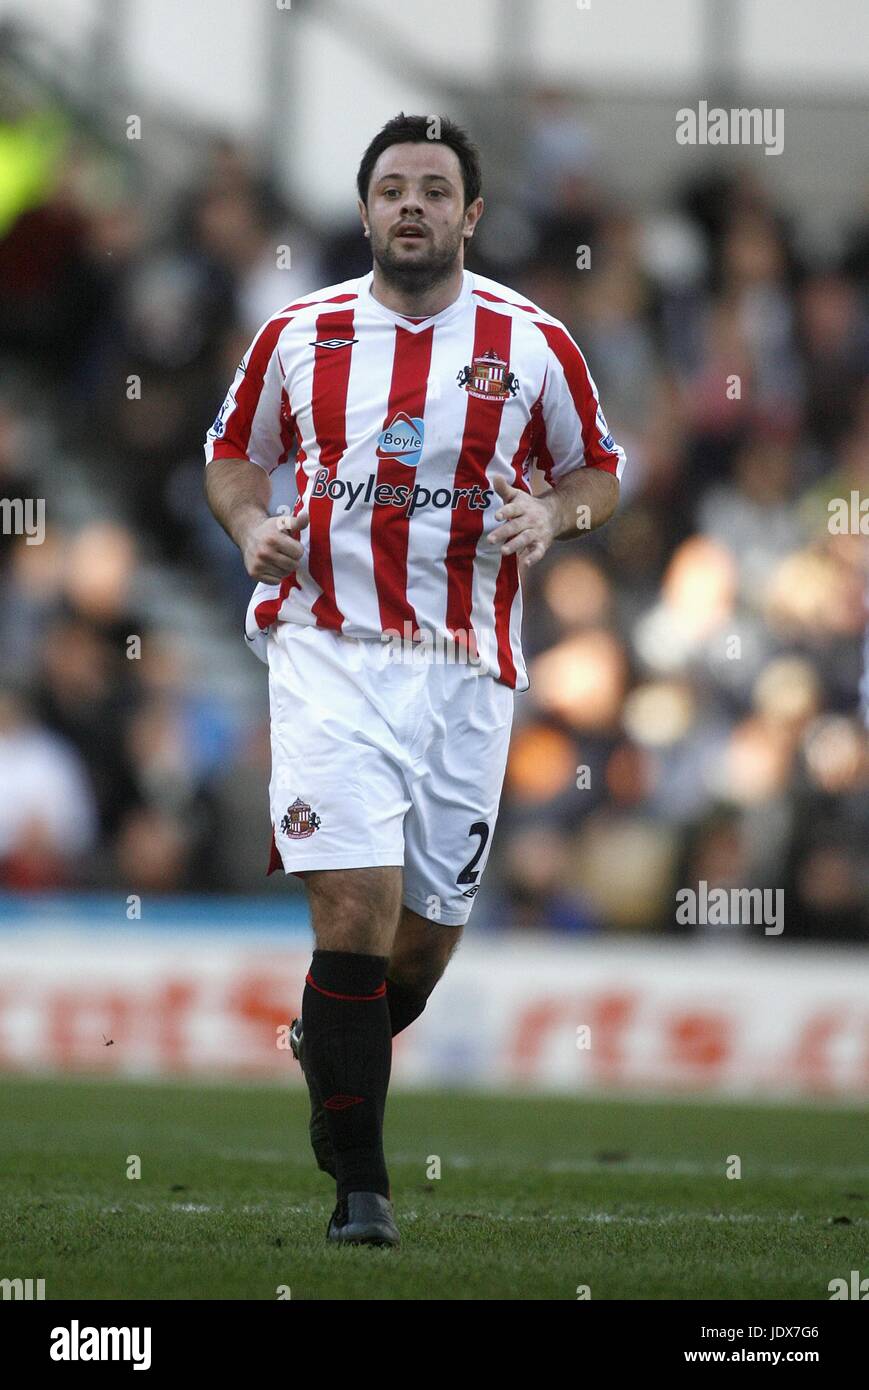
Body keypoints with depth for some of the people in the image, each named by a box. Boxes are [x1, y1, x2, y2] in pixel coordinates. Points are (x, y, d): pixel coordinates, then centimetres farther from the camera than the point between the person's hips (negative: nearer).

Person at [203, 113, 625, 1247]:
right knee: (357, 904, -15)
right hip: (329, 651, -2)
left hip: (465, 667, 2)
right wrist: (251, 525, -2)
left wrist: (553, 515, -7)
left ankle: (335, 1042, 43)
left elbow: (599, 472, 14)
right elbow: (234, 452, 19)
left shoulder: (534, 344, 3)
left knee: (429, 931, 8)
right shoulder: (300, 335, 4)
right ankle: (360, 1183, -8)